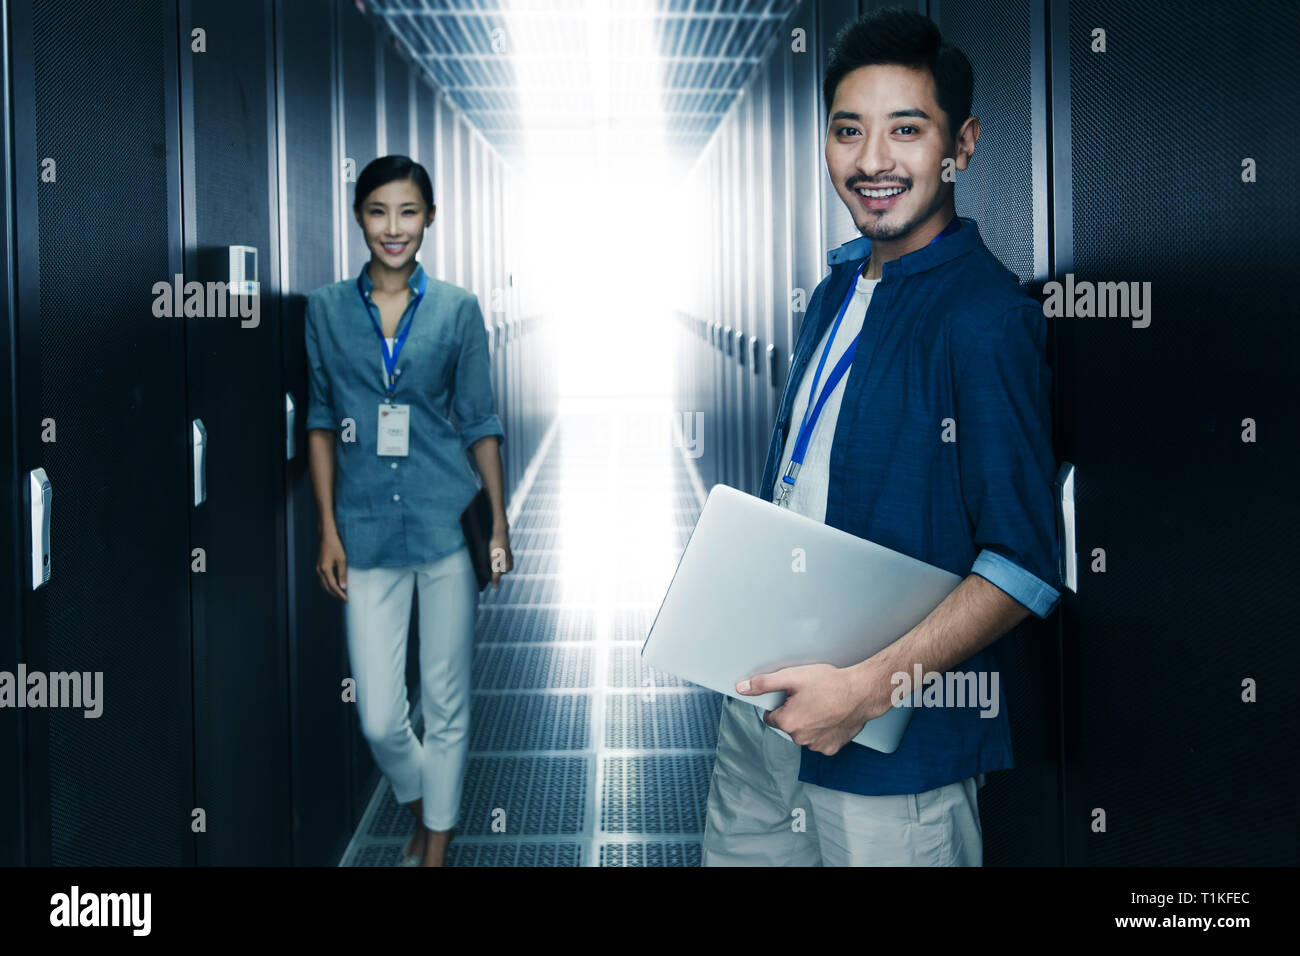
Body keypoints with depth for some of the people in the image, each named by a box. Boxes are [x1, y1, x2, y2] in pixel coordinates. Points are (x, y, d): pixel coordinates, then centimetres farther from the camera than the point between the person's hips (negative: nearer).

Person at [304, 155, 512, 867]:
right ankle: (419, 809, 33)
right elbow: (320, 422, 7)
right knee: (379, 717, 1)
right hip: (366, 531, 1)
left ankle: (437, 847, 24)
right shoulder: (326, 310, 4)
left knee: (445, 702, 6)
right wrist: (328, 532, 2)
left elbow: (479, 423, 4)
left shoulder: (457, 310, 1)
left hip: (446, 524, -1)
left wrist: (499, 527, 1)